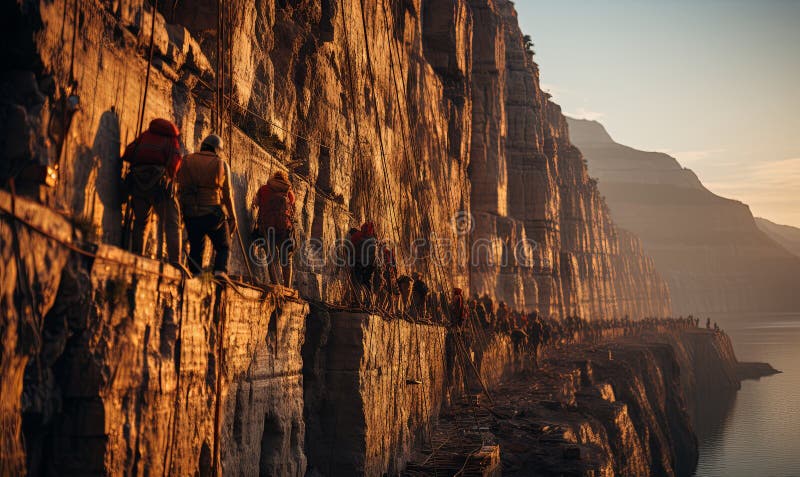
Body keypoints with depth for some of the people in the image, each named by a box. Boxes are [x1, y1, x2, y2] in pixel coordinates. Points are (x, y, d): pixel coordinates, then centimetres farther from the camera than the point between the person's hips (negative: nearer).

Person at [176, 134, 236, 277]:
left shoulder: (187, 161, 9)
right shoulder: (221, 164, 5)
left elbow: (181, 188, 3)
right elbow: (227, 194, 3)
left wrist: (180, 211, 8)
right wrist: (232, 217, 9)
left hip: (190, 213, 2)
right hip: (214, 213, -2)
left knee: (196, 248, 15)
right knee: (223, 247, 12)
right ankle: (220, 271, -11)